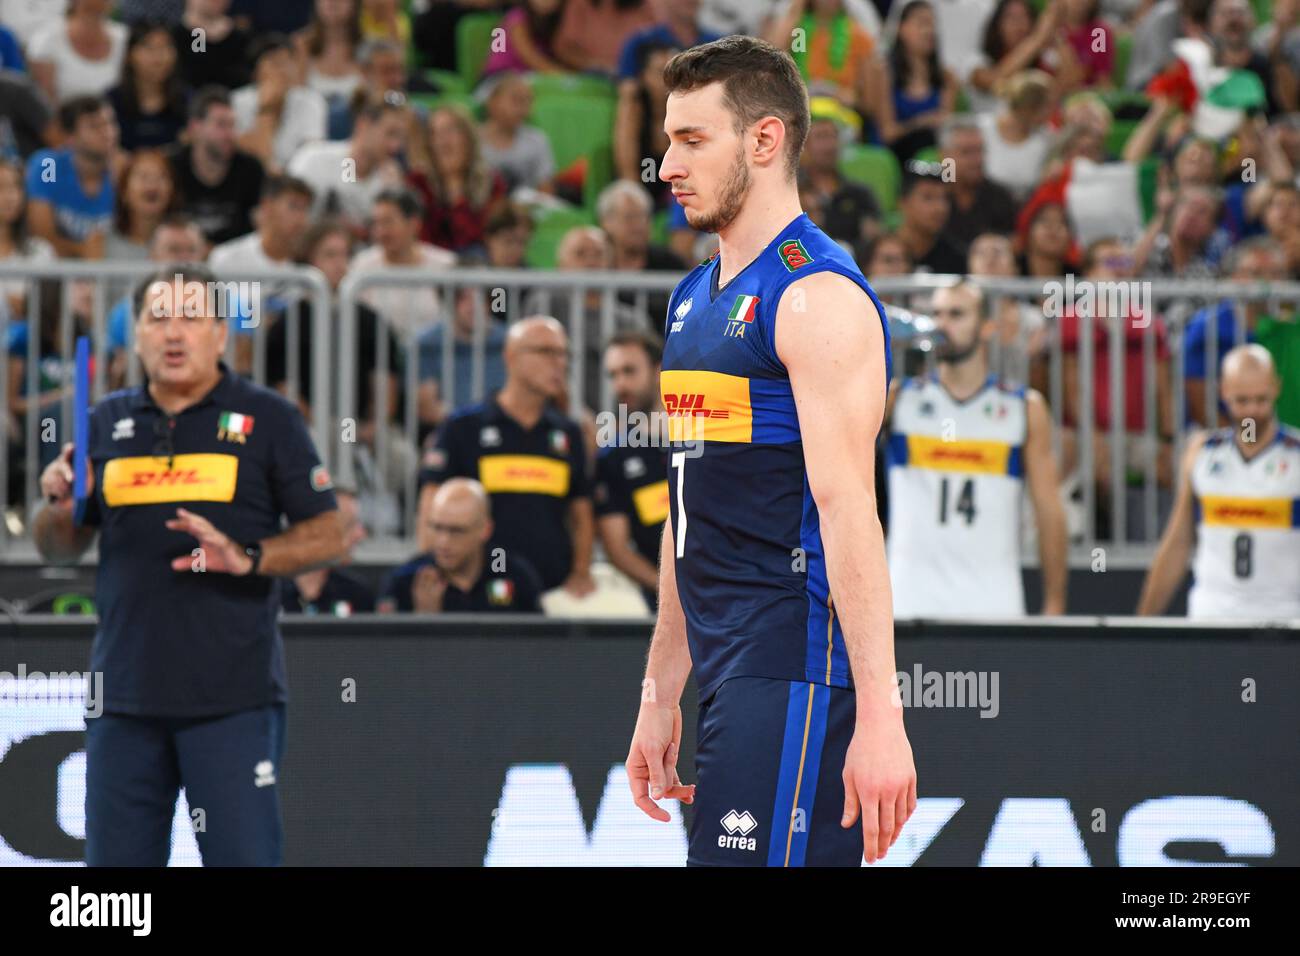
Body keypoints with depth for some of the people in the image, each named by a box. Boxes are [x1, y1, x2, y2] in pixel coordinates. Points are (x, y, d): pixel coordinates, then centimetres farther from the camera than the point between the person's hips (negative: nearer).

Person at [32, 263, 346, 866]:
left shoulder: (267, 419, 3)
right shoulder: (106, 423, 13)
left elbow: (326, 536, 1)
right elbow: (58, 549, 19)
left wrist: (247, 558, -16)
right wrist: (60, 506, -3)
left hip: (232, 697, -4)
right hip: (125, 694, 4)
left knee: (243, 858, -7)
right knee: (115, 861, 6)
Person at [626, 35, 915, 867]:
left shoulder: (819, 298, -11)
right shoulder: (694, 300, 18)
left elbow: (847, 509, -19)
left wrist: (879, 716, -25)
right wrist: (660, 698, 22)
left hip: (798, 675, -9)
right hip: (732, 676, 9)